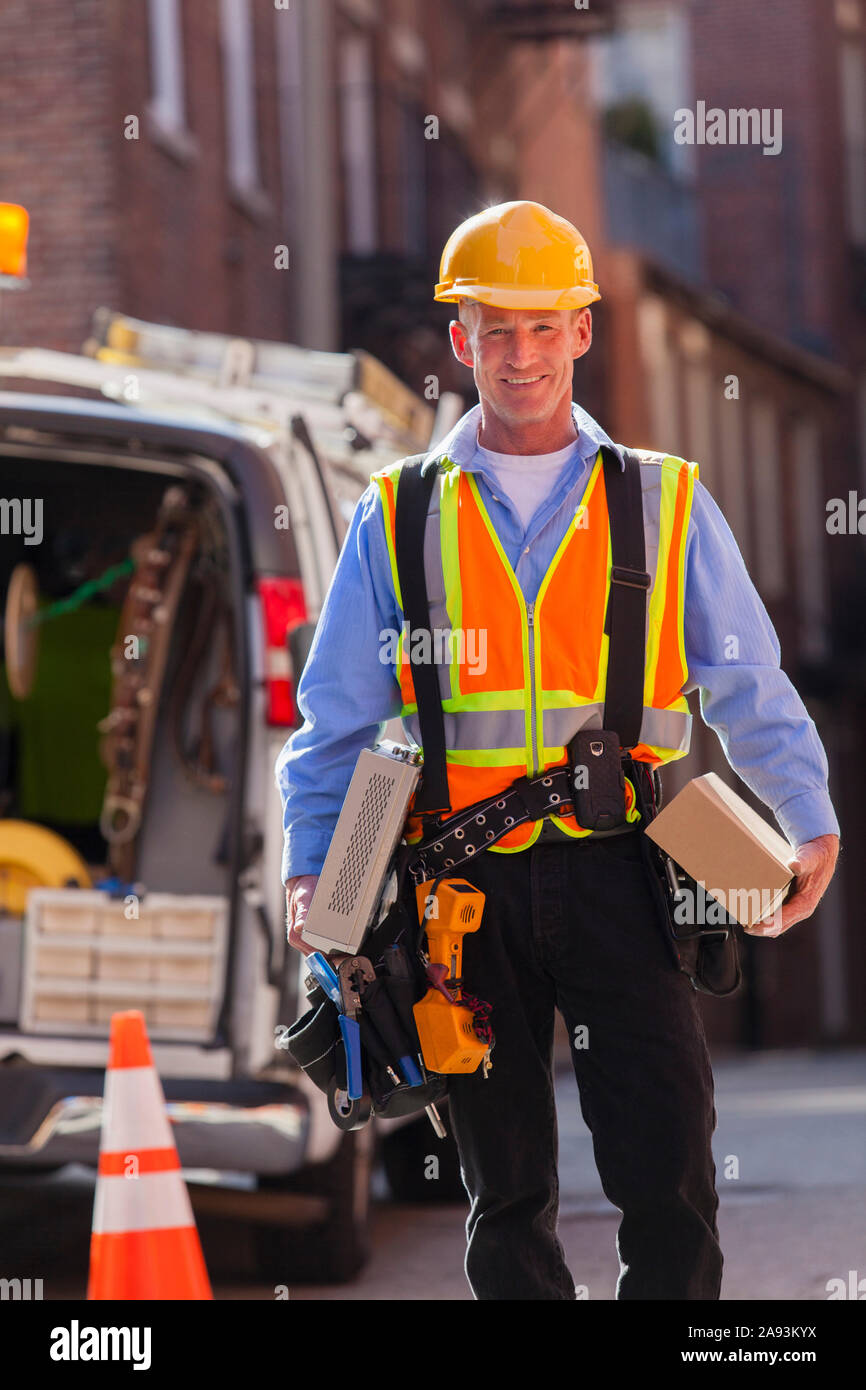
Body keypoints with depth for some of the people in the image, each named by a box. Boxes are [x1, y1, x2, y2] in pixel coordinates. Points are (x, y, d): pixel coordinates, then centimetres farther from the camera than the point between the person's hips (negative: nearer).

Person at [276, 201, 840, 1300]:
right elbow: (337, 717, 11)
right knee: (508, 1192, 7)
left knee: (669, 1184, -8)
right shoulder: (398, 518, 10)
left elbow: (747, 684, 8)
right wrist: (310, 868, 0)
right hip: (469, 884, 1)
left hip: (617, 875, -1)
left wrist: (811, 824, -5)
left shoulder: (666, 506, 9)